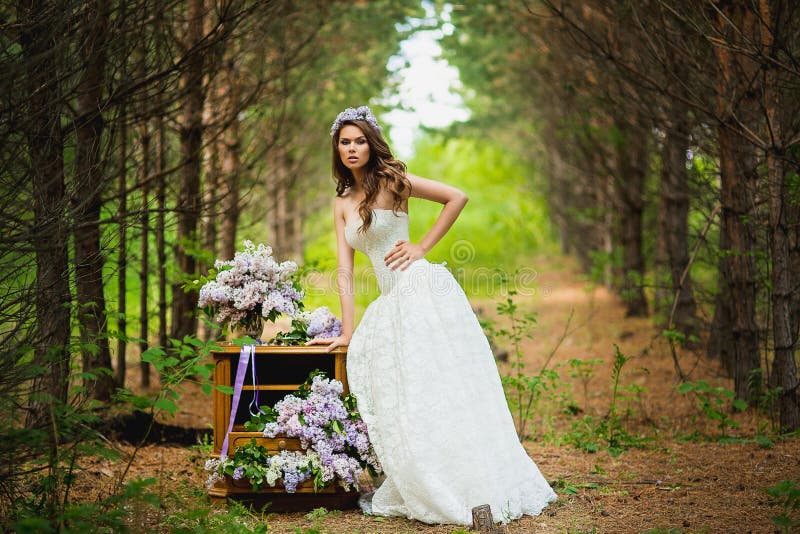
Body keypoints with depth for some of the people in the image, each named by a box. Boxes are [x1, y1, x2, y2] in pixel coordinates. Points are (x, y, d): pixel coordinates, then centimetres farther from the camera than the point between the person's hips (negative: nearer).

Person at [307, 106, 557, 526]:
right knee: (405, 401, 3)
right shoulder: (342, 203, 13)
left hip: (425, 290, -6)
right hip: (391, 303, 6)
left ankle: (479, 491, -4)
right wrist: (347, 332, 2)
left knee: (443, 388, -8)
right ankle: (427, 493, 9)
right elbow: (345, 271, 9)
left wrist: (422, 247, -6)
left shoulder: (392, 181, -3)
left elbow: (457, 198, -3)